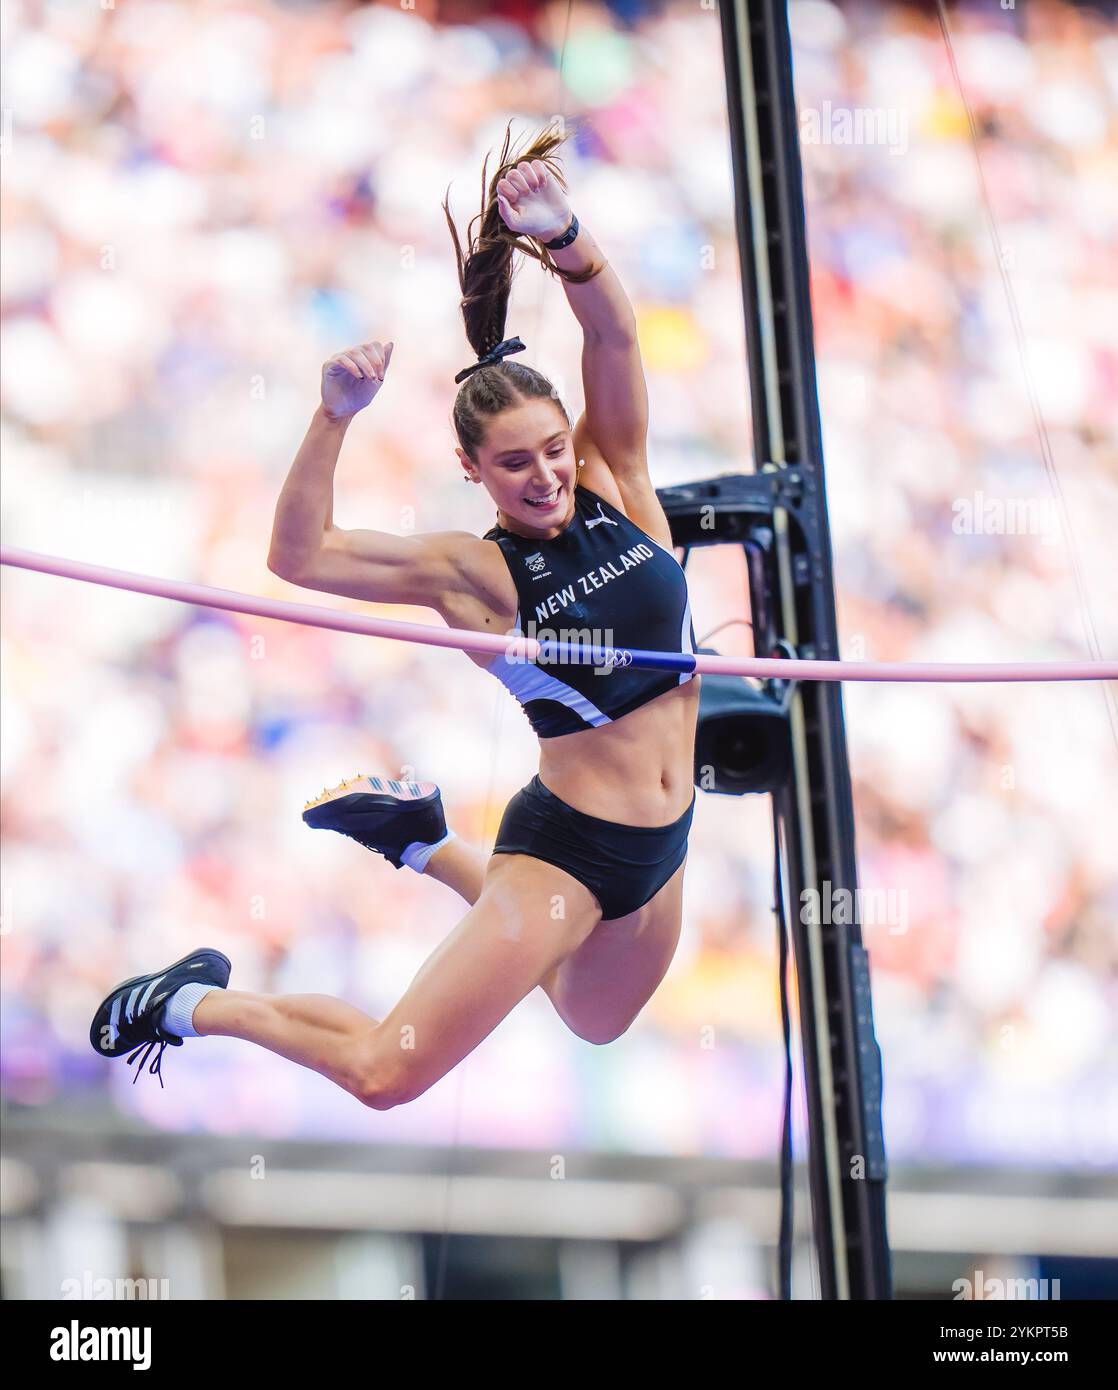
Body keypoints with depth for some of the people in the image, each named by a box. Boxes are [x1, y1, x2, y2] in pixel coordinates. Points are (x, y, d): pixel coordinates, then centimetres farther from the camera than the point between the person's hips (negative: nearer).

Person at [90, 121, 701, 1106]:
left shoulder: (616, 488, -2)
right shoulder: (471, 573, -12)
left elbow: (614, 336, -14)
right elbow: (299, 555, -19)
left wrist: (566, 235, -31)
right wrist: (336, 416, -30)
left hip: (661, 842, 6)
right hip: (565, 846, -6)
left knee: (597, 1022, 33)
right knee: (383, 1073, -11)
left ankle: (431, 849, 43)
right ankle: (195, 1003, 15)